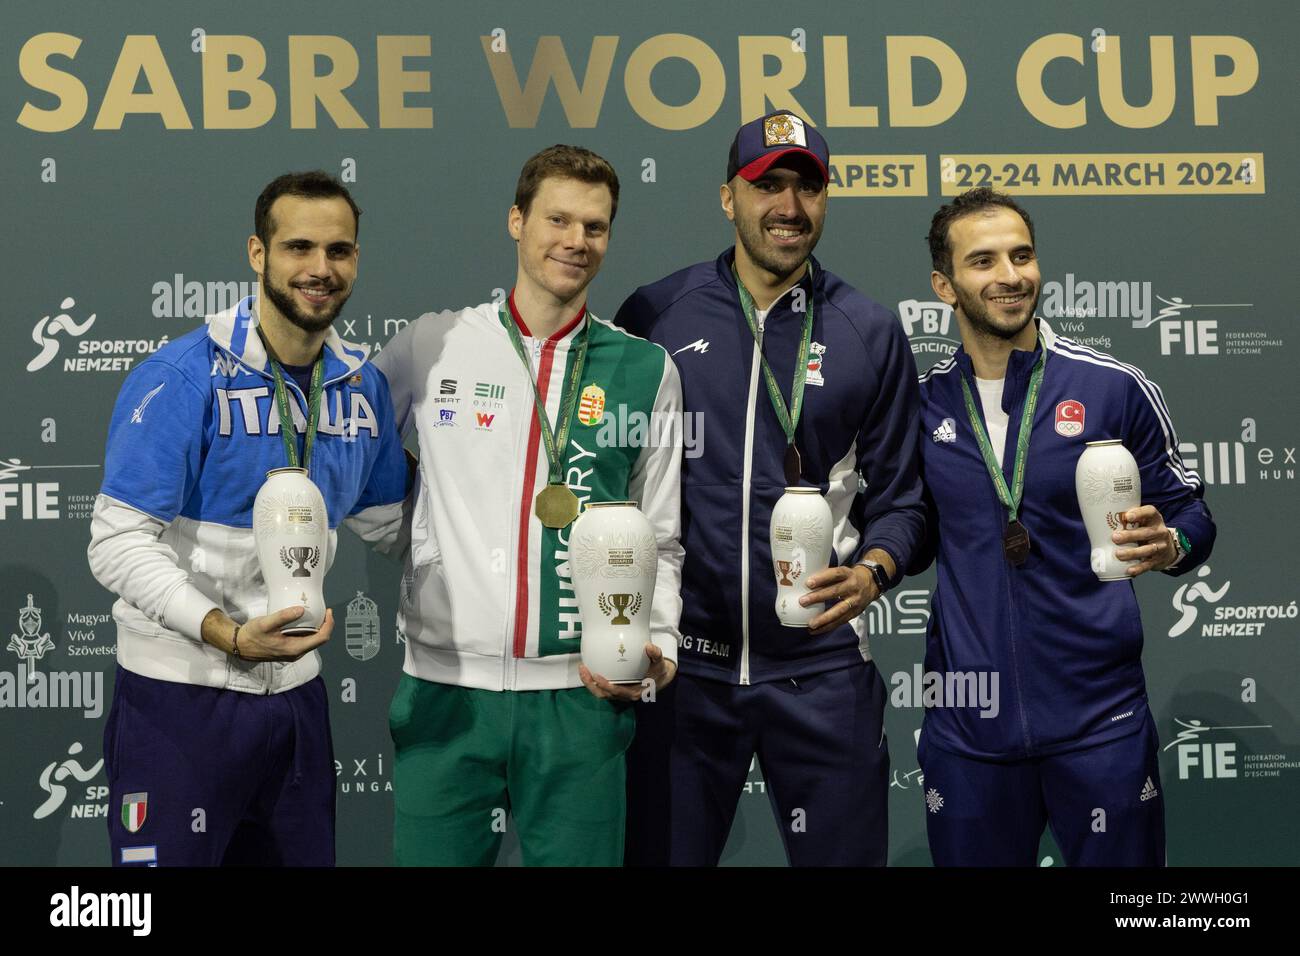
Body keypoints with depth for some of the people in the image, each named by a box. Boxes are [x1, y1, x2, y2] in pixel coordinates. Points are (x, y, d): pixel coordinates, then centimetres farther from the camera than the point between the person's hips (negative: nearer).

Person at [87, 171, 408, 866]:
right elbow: (119, 544, -19)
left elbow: (383, 519, 17)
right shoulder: (180, 379, -15)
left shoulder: (362, 384, 4)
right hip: (180, 700, -6)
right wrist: (226, 634, -30)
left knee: (304, 854, 16)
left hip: (295, 690, 6)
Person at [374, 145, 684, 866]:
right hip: (443, 687, 0)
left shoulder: (646, 371, 6)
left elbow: (659, 541, 10)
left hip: (583, 694, 1)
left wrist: (656, 648, -5)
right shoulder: (428, 347, 4)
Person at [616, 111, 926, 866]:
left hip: (821, 665, 1)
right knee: (661, 850, 11)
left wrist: (871, 574, -15)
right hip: (682, 658, 0)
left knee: (842, 852, 10)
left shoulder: (871, 333, 3)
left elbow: (899, 496, 5)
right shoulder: (656, 315, 1)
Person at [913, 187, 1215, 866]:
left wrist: (1167, 544, -18)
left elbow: (1188, 511, 4)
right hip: (966, 724, 2)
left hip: (1099, 715, -1)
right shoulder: (921, 403, 2)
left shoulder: (1116, 388, -3)